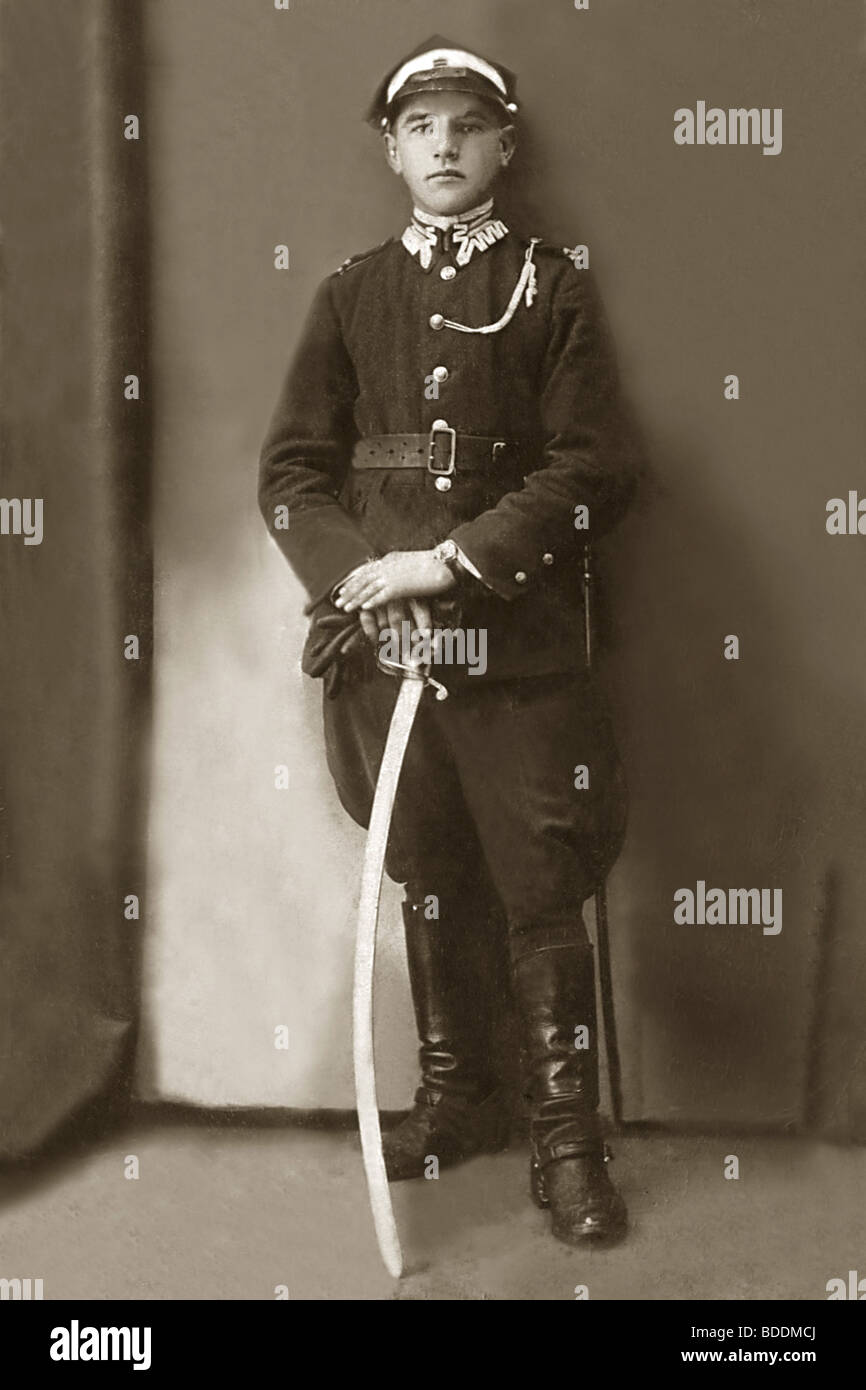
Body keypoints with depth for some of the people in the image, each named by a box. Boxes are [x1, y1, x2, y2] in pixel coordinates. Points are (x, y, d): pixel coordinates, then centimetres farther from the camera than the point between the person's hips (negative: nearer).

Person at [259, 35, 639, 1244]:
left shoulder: (555, 288, 2)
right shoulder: (352, 293, 10)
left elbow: (593, 470, -7)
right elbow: (292, 467, 5)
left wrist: (457, 560, -16)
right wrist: (362, 578, -11)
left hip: (522, 645, -3)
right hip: (384, 640, 3)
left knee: (545, 896, -1)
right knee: (432, 886, 14)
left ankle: (568, 1139, 10)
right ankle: (458, 1100, 29)